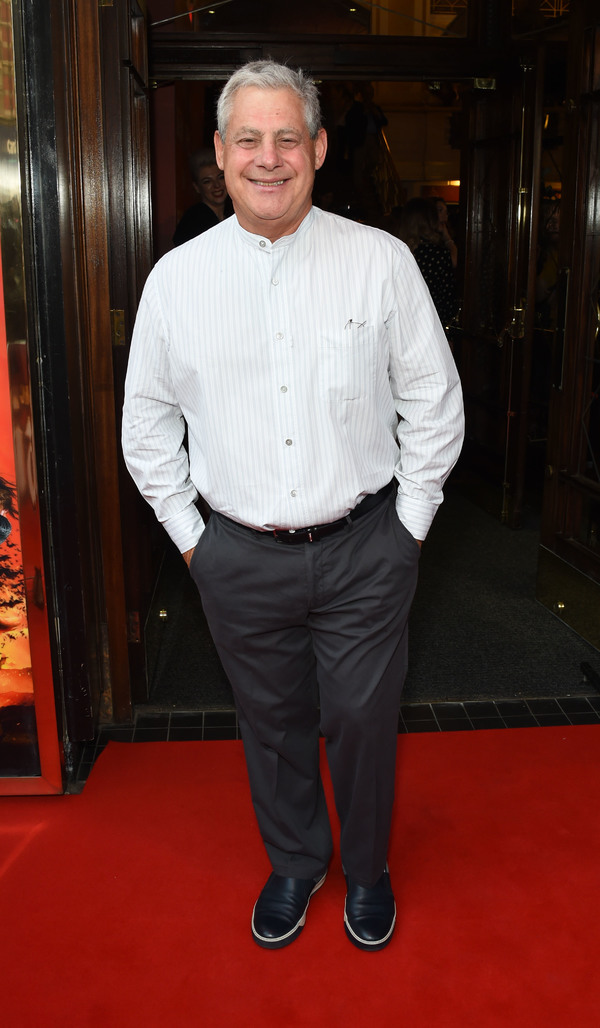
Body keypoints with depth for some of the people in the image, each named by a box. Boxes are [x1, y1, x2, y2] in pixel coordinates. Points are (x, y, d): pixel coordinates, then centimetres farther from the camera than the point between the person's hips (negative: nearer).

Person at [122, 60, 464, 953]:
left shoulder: (381, 261, -5)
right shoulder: (176, 277, -1)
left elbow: (435, 402, 1)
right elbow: (147, 420, 7)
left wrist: (409, 522, 1)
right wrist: (188, 533, 5)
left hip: (363, 552, -1)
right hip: (240, 556, 2)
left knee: (363, 723, 12)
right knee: (272, 725, 18)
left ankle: (367, 870, 41)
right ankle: (294, 864, 45)